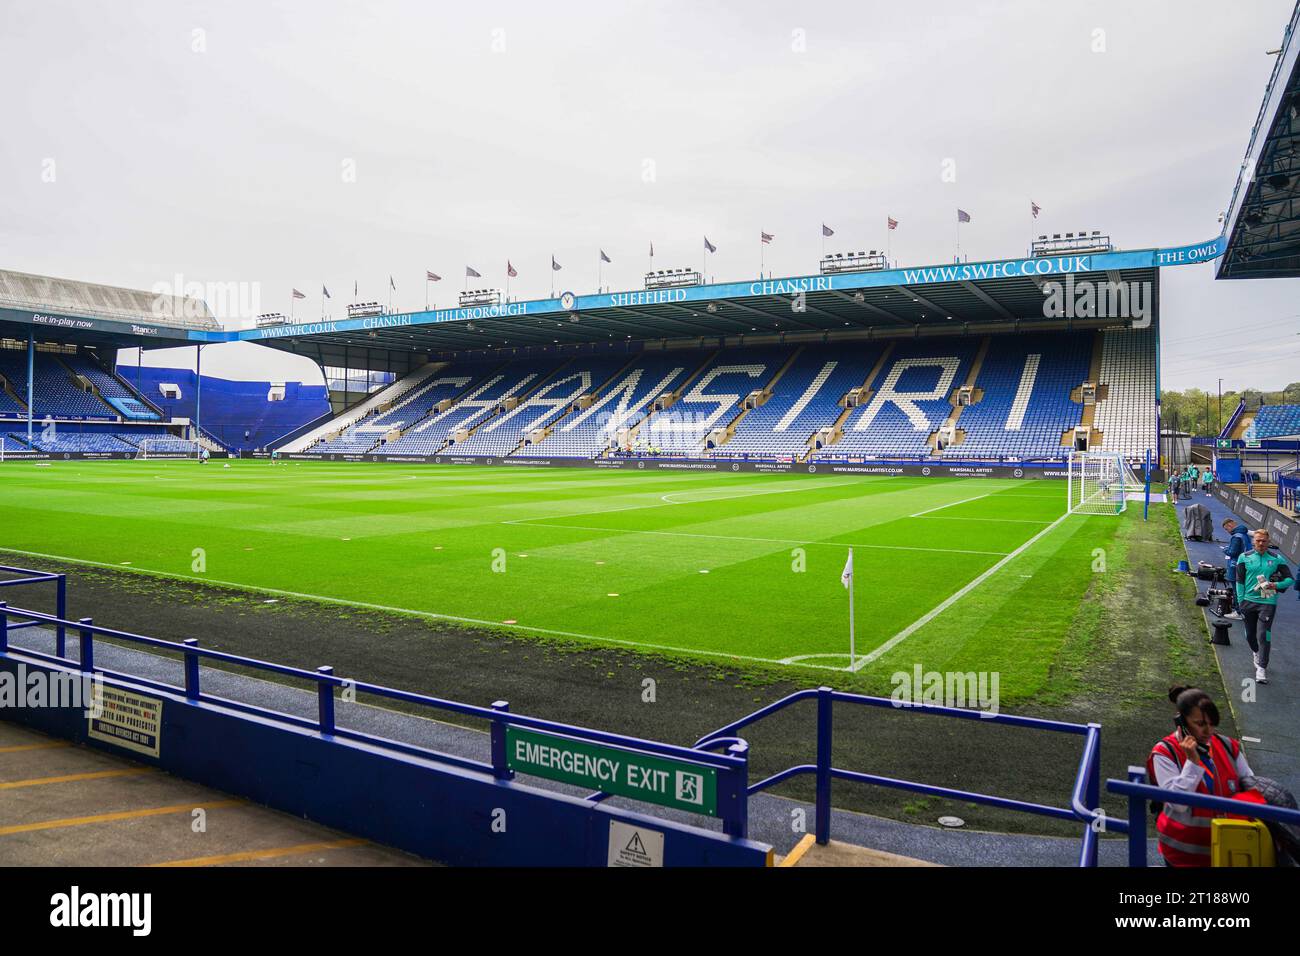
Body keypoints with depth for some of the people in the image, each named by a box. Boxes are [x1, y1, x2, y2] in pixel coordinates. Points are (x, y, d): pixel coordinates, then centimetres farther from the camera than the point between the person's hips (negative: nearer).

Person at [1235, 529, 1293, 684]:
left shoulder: (1276, 559, 2)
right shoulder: (1244, 557, 4)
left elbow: (1289, 579, 6)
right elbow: (1239, 581, 6)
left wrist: (1276, 585, -13)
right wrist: (1240, 601, 1)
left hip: (1267, 602, -2)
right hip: (1248, 601, 2)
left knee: (1264, 635, -11)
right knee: (1250, 635, 12)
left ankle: (1262, 668, -7)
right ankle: (1258, 654, 41)